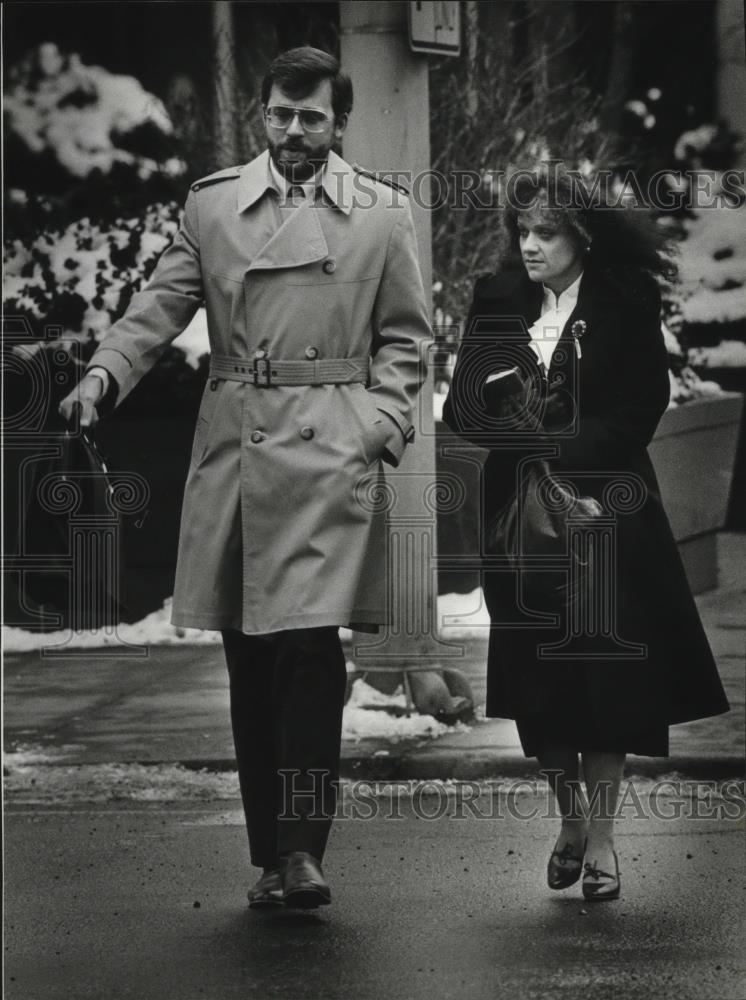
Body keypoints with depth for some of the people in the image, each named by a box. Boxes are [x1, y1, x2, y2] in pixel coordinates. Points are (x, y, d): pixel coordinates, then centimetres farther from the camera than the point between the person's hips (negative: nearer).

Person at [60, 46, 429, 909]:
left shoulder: (382, 214, 8)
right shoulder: (211, 204, 10)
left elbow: (405, 336, 12)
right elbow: (160, 305, 4)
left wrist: (380, 423, -3)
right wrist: (105, 373, -13)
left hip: (329, 450, -2)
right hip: (233, 443, 2)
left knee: (308, 642, -15)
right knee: (248, 657, 5)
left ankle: (302, 847, -12)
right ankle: (268, 855, 12)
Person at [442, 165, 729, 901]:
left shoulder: (624, 307, -3)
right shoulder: (497, 302, 6)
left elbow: (643, 405, -8)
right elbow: (462, 407, 0)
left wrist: (566, 446, -17)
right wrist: (486, 400, -22)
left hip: (603, 505, -3)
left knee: (607, 671, -3)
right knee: (536, 677, 5)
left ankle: (600, 837, 6)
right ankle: (570, 817, 24)